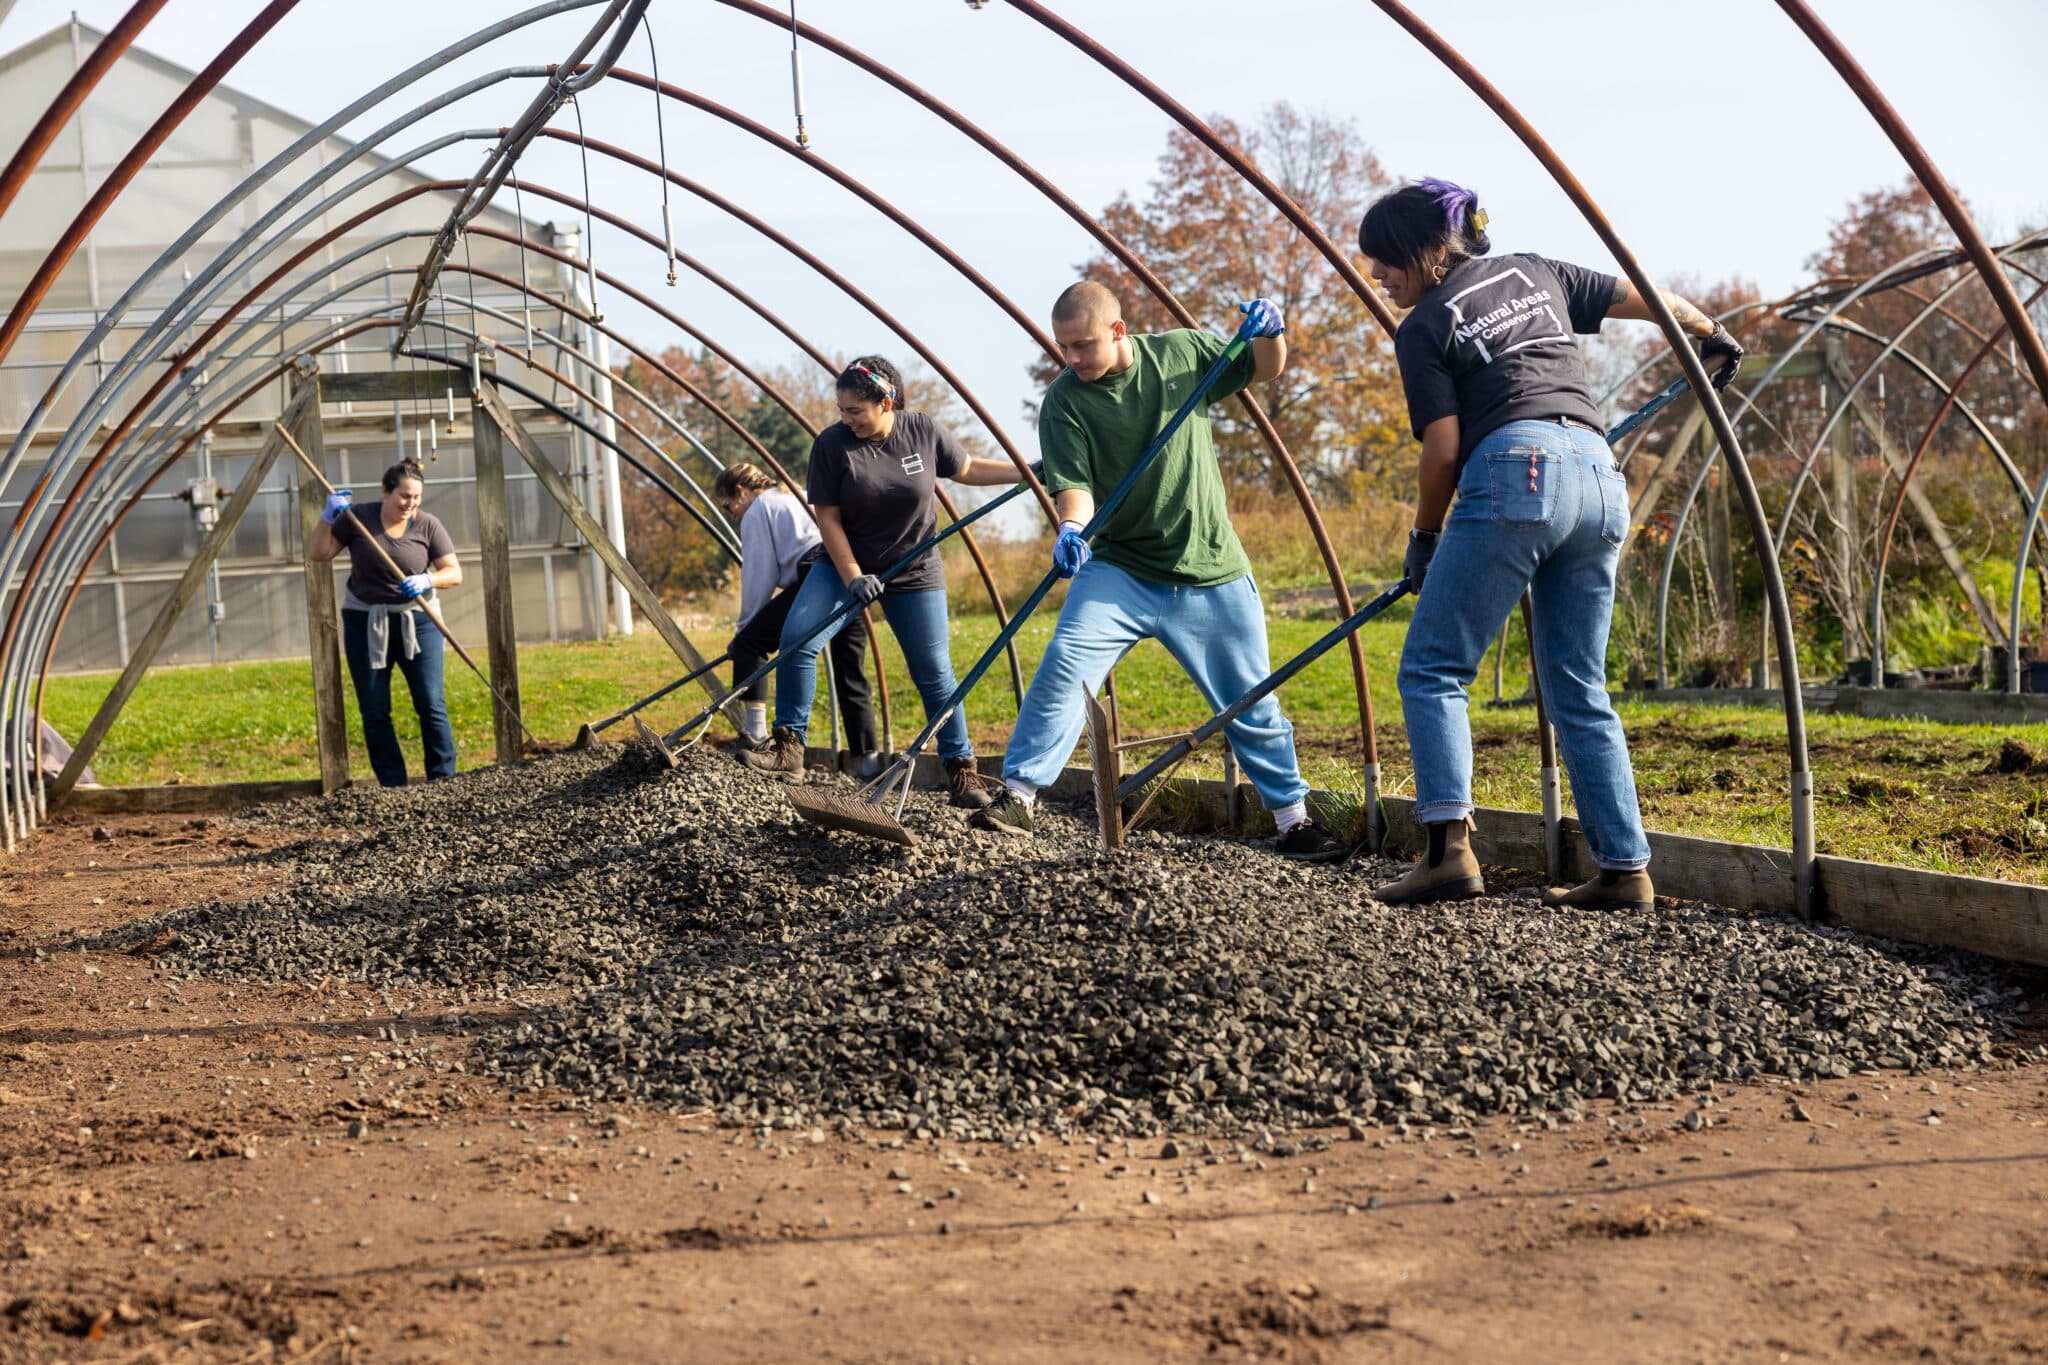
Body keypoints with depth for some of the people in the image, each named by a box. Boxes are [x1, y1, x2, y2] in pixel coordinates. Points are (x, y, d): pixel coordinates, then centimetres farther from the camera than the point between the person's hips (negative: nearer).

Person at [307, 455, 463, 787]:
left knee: (431, 704, -7)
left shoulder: (428, 525, -4)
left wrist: (427, 580, -23)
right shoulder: (358, 518, -4)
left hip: (415, 622, -1)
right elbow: (316, 555, -2)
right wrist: (328, 518, -17)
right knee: (374, 711, 1)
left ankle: (443, 781, 0)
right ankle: (393, 785, 7)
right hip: (364, 622, 1)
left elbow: (454, 572, -3)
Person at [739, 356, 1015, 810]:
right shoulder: (832, 444, -14)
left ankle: (961, 770, 13)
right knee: (796, 640, -19)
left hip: (914, 573, 0)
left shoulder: (926, 431, -10)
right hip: (845, 565, 0)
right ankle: (788, 747, -9)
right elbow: (827, 518, -10)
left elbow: (968, 469, 7)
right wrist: (853, 577, -18)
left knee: (935, 674, 0)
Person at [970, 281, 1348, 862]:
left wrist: (1270, 333, -9)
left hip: (1212, 573, 1)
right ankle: (1018, 795, -14)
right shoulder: (1064, 401, -9)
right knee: (1065, 663, -22)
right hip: (1119, 568, -1)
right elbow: (1074, 484, -15)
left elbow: (1265, 369, 12)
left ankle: (1293, 819, 21)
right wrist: (1071, 526, -36)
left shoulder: (1182, 353, -3)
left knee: (1251, 702, 7)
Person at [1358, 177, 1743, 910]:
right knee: (1579, 690, 13)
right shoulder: (1534, 272, 22)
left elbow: (1444, 449, 0)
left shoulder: (1424, 329, 6)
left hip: (1515, 472, -6)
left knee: (1432, 669, -1)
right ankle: (1625, 870, 9)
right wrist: (1713, 335, 45)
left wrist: (1423, 537, 13)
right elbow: (1646, 299, 27)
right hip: (1600, 479, 7)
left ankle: (1448, 847, -17)